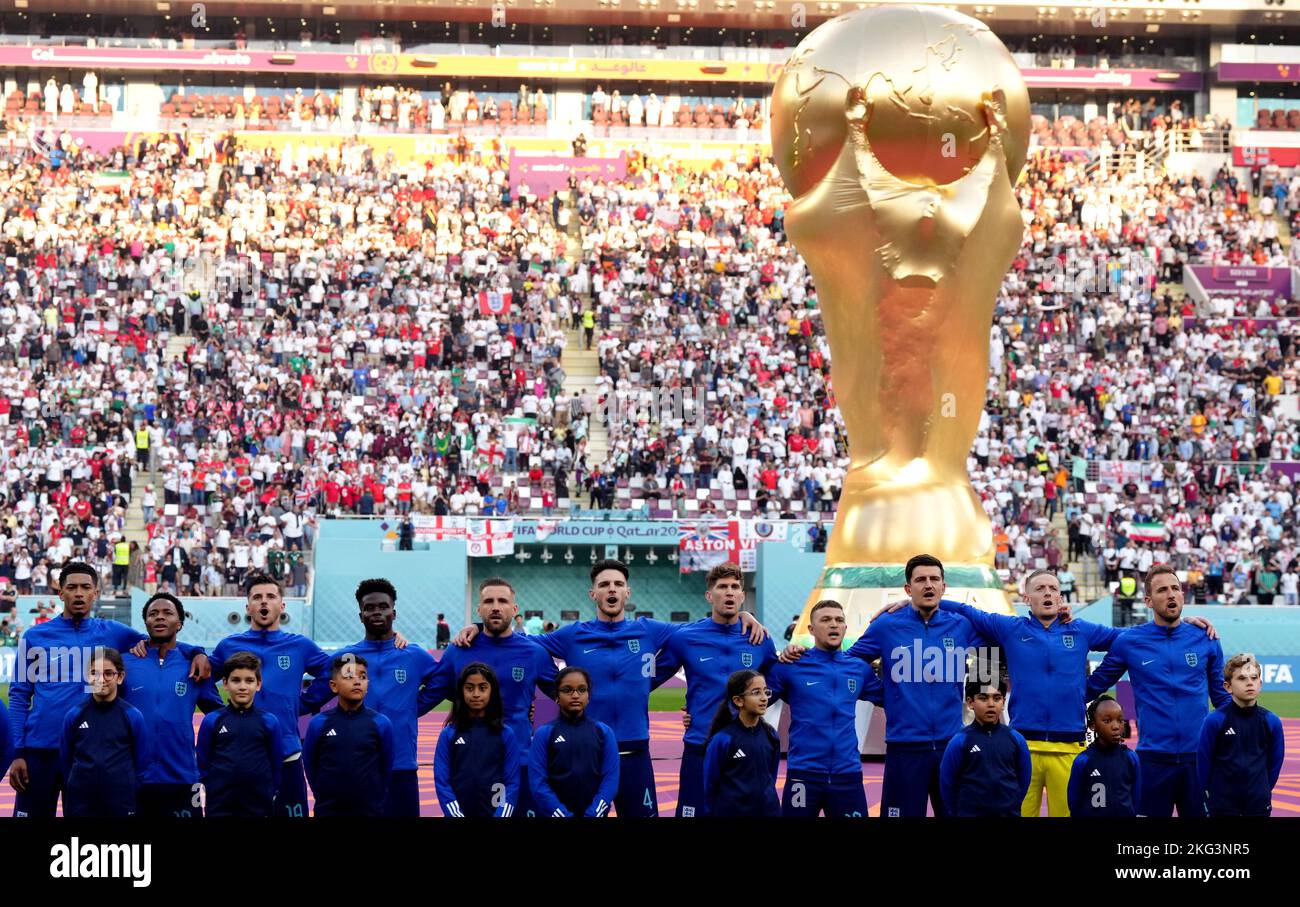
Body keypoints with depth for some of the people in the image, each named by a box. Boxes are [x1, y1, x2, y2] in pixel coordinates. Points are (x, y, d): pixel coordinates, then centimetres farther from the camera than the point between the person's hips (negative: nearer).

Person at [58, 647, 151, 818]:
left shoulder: (133, 717, -2)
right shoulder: (74, 715, 2)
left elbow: (141, 764, 4)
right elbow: (65, 761, 9)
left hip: (121, 806, -1)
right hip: (79, 805, 1)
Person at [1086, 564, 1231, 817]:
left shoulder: (1205, 639, 4)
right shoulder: (1129, 642, 0)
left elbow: (1222, 695, 12)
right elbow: (1093, 687, 7)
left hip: (1199, 757, 1)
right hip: (1153, 758, -1)